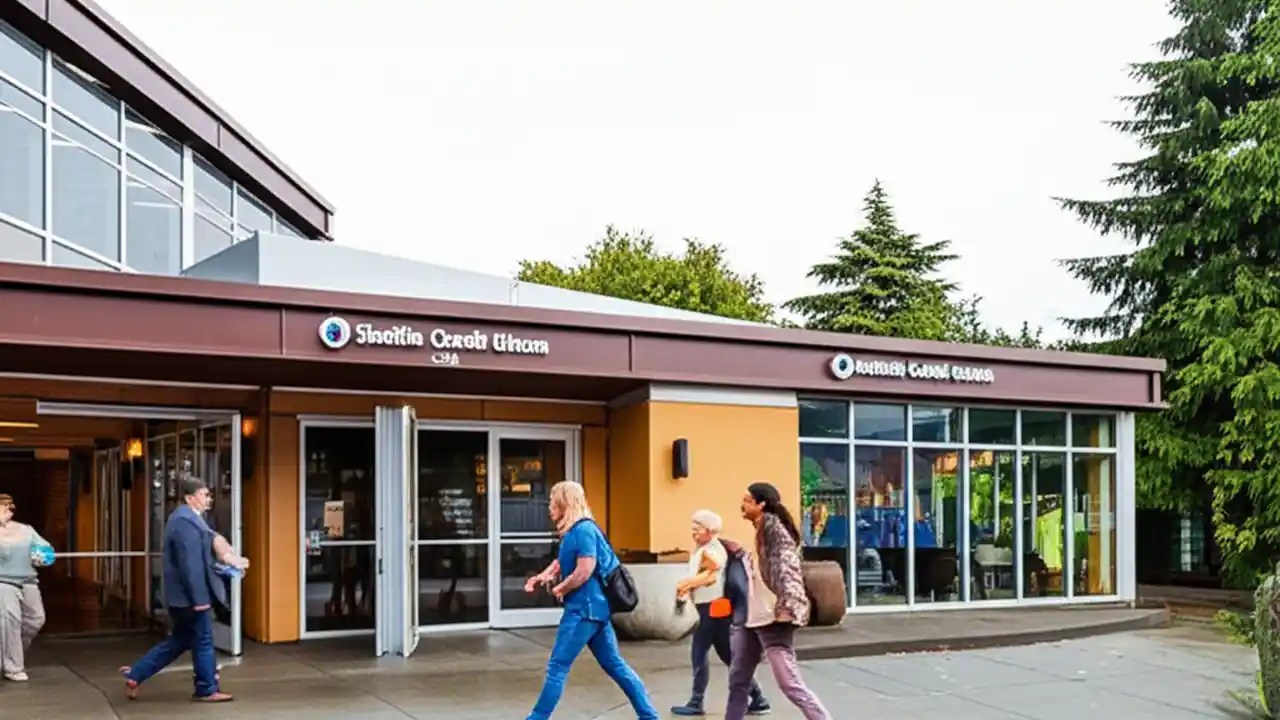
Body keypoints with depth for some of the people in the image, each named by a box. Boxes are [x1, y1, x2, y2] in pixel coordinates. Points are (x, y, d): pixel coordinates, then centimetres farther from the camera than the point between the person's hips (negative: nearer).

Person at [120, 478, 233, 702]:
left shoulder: (186, 518, 14)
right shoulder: (185, 521, -20)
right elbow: (190, 564, -24)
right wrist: (199, 598, -24)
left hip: (183, 594, 10)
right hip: (190, 595, -10)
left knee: (179, 642, 17)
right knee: (203, 641, 2)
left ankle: (135, 674, 20)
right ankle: (207, 689, 14)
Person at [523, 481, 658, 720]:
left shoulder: (583, 530, -15)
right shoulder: (573, 531, 14)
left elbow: (584, 571, -21)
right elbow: (562, 562, 22)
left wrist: (559, 589, -7)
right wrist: (542, 577, 5)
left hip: (585, 608, -10)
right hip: (592, 607, 10)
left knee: (557, 666, -3)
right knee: (615, 664, 12)